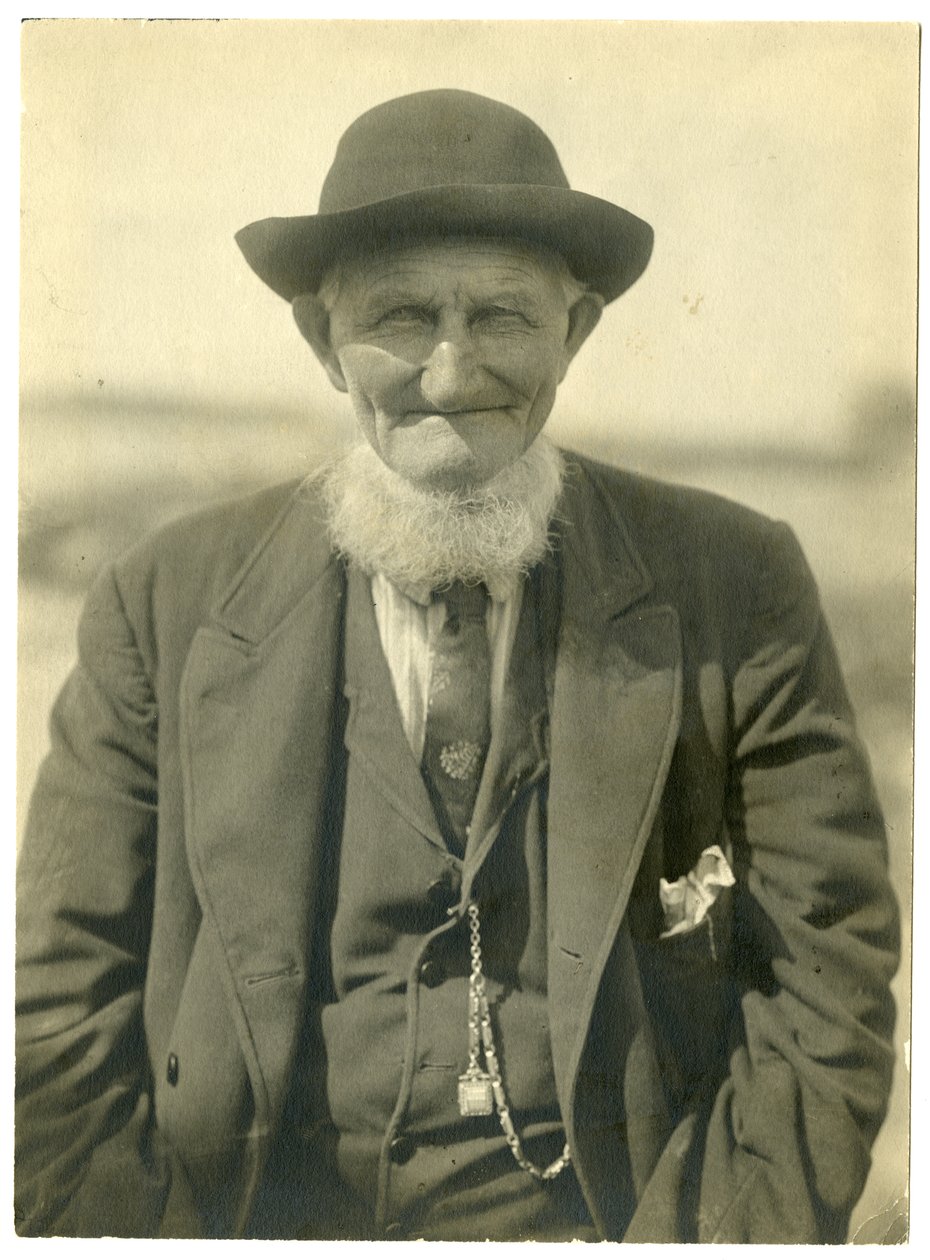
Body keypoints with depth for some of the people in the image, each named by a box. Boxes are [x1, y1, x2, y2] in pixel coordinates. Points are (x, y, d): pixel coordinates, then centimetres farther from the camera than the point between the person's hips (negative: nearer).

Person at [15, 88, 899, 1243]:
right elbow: (66, 1004, 3)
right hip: (269, 1215, 2)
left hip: (618, 1215, -1)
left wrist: (734, 1232, -10)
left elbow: (827, 973, 1)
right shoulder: (167, 608, 1)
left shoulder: (735, 593, 0)